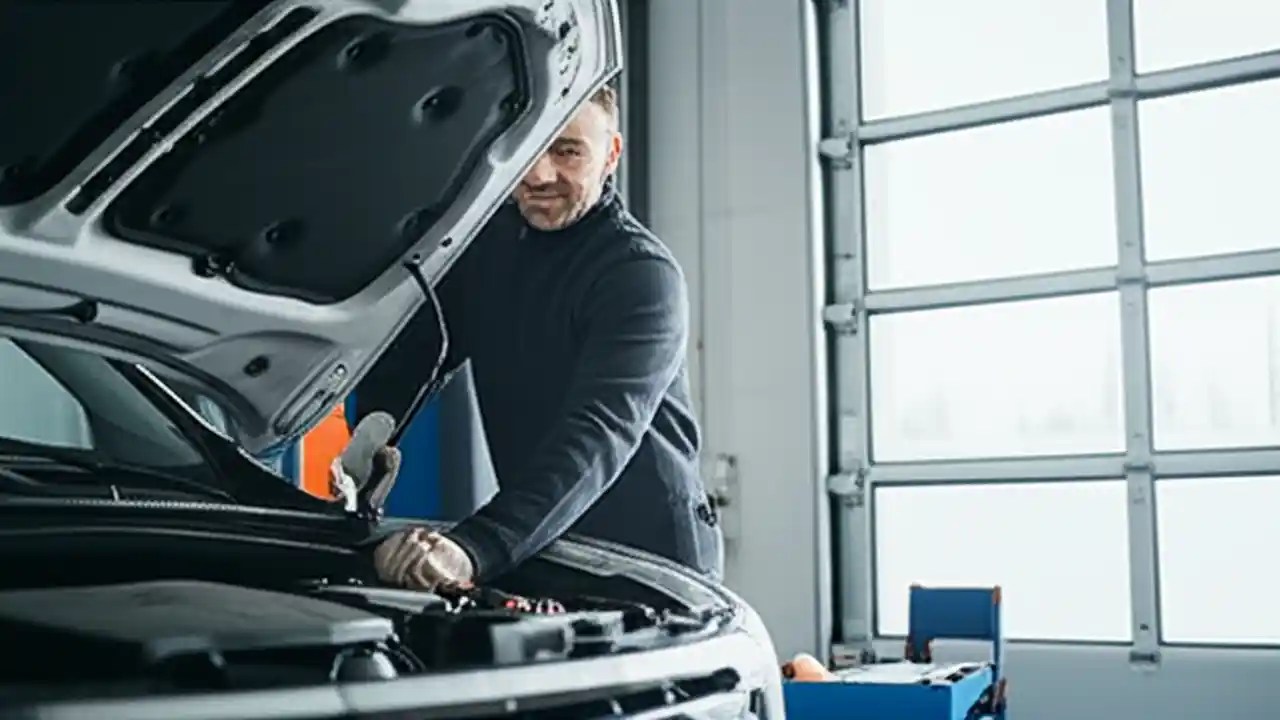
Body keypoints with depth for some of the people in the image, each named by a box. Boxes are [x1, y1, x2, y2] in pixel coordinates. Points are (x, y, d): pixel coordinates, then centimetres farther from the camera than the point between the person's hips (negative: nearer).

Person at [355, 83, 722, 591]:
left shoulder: (644, 274, -18)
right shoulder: (487, 240, 4)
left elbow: (600, 432, -32)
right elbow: (406, 352, 12)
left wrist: (476, 548, -45)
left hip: (653, 557, -5)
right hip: (534, 553, 5)